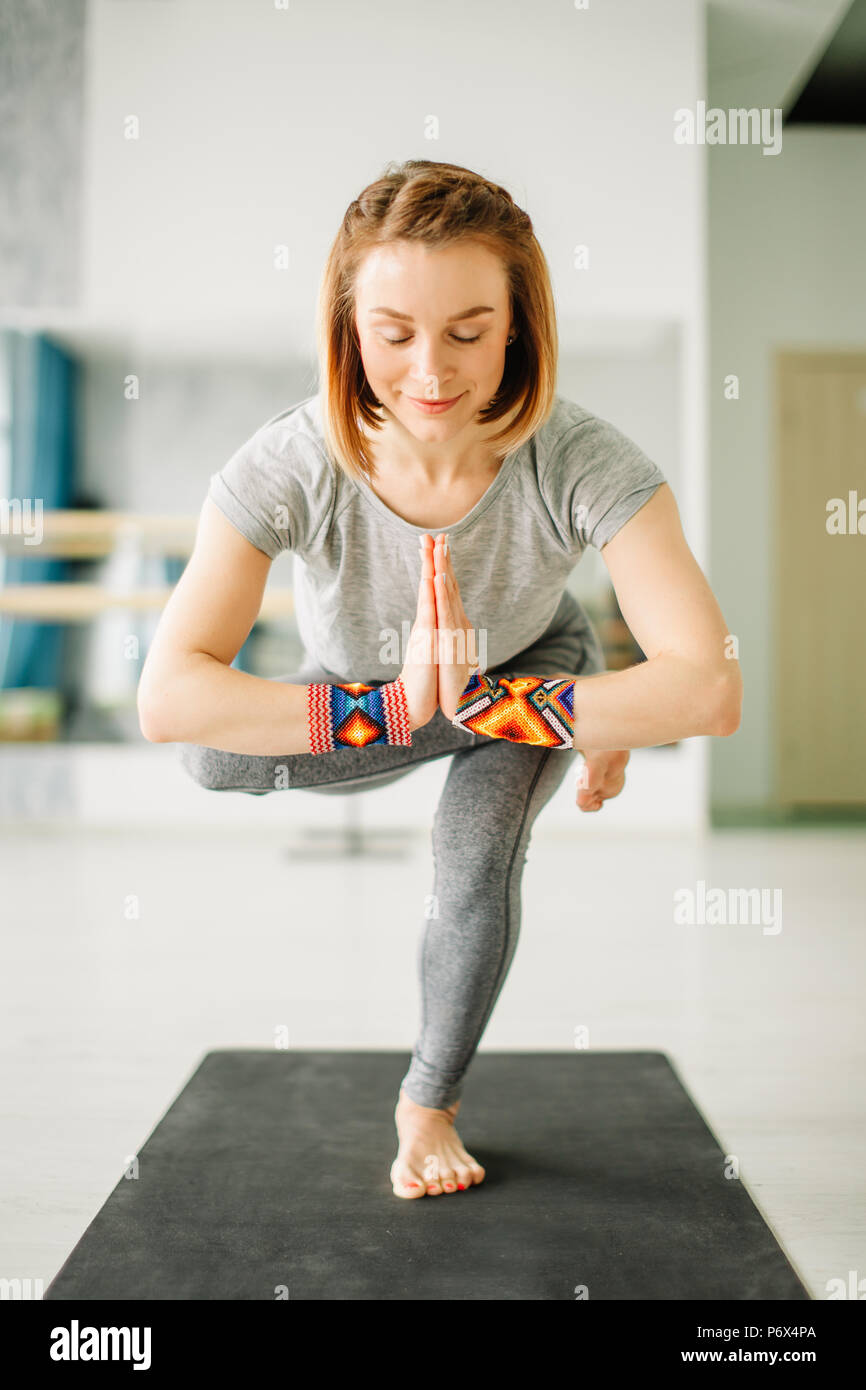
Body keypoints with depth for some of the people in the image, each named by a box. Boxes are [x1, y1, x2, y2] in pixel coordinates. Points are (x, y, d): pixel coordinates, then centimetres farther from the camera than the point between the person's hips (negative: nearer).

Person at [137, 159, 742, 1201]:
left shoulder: (584, 461, -36)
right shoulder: (287, 467, -35)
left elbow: (709, 690, -44)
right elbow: (168, 698, -43)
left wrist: (473, 699, -47)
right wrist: (397, 709, -50)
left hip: (533, 665, -2)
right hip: (359, 689, 3)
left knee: (476, 865, -24)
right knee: (213, 757, -23)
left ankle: (429, 1104, 8)